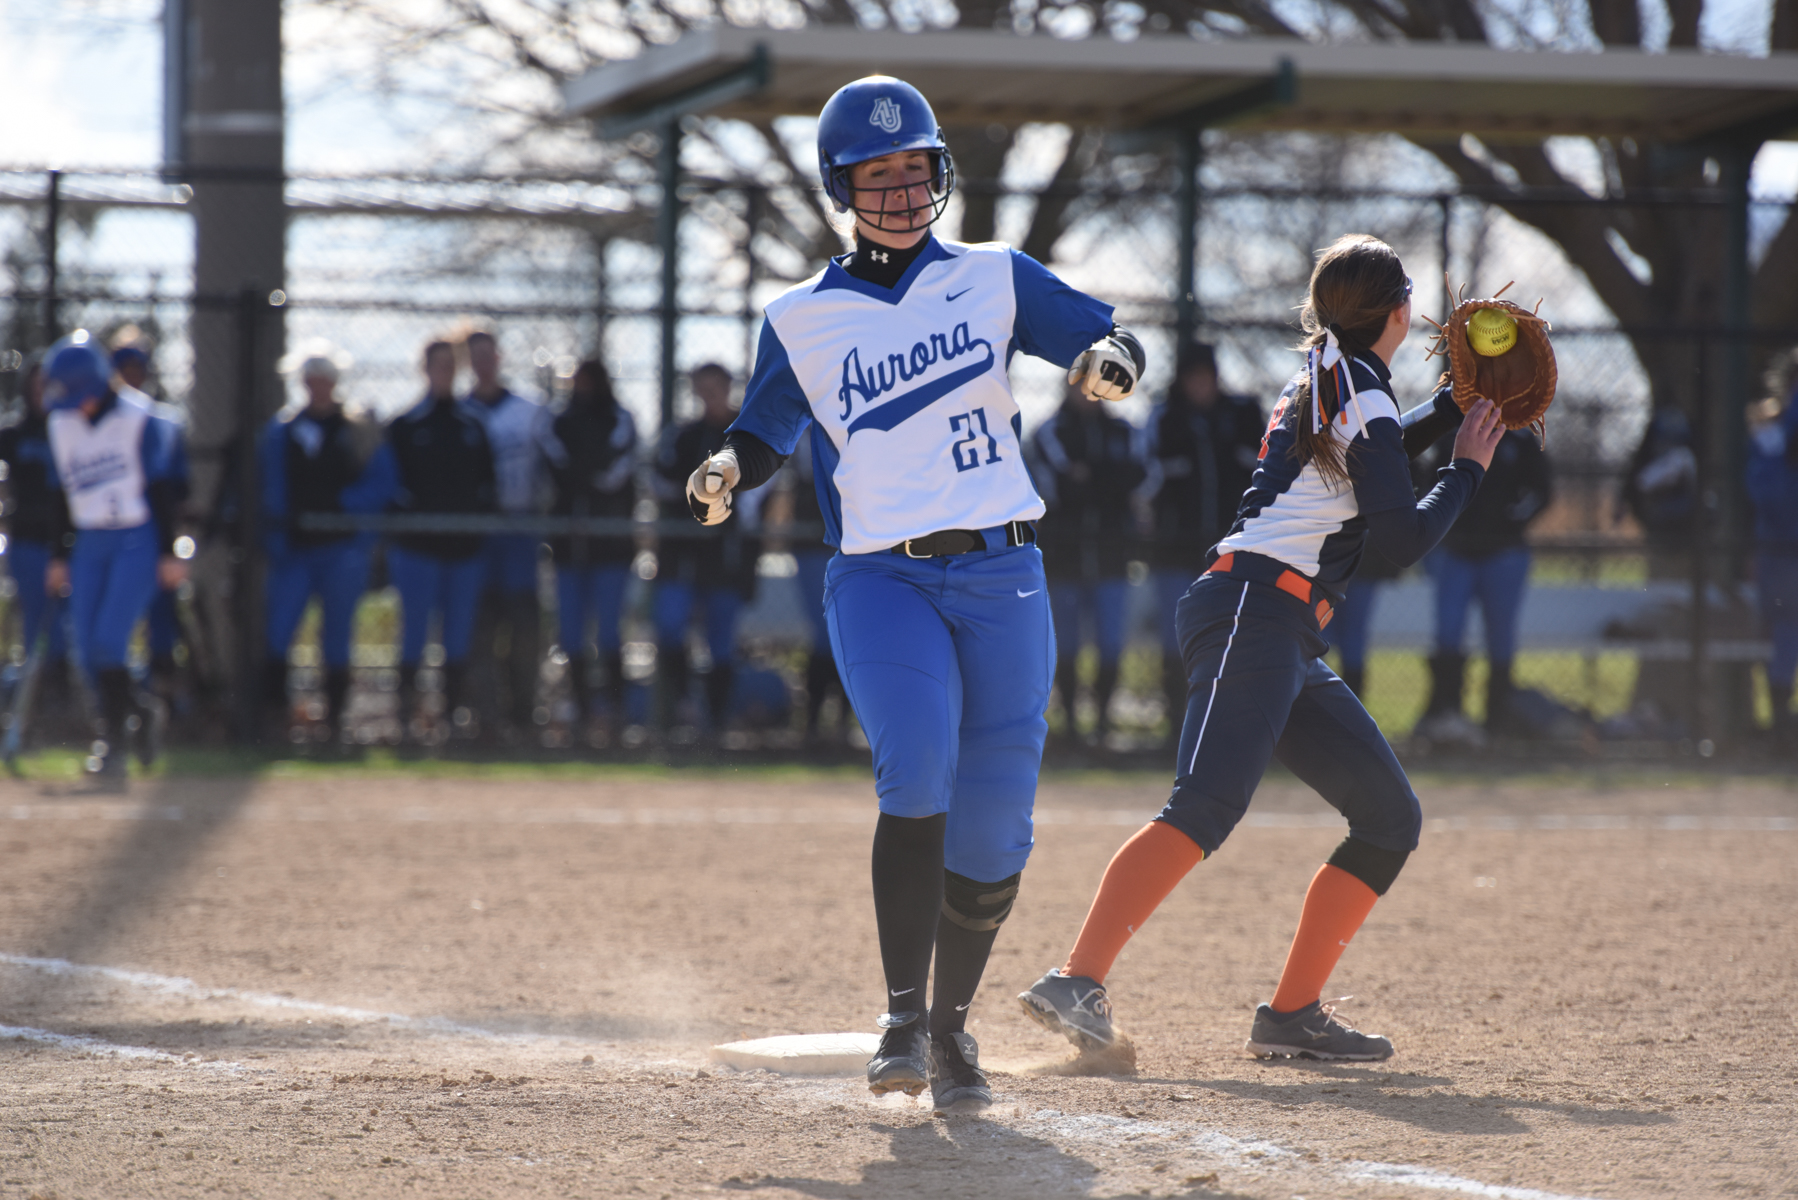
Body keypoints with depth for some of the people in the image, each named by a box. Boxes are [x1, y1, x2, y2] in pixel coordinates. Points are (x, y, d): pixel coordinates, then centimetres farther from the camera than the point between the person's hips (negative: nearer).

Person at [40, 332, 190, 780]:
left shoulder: (139, 419, -9)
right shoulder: (62, 424, 7)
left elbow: (161, 491, -6)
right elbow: (65, 495, 15)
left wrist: (168, 553, -8)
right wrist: (59, 557, 14)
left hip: (139, 541, -6)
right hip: (90, 543, 6)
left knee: (108, 643, -15)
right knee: (89, 653, -1)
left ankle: (114, 741, -5)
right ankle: (140, 710, 19)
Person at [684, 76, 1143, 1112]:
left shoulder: (994, 278, 9)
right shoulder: (803, 320, 9)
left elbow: (1107, 340, 6)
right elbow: (768, 432, 16)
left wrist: (1107, 358, -18)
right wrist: (725, 473, -6)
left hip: (1003, 572, 2)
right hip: (880, 578, -1)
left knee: (993, 827, 0)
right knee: (917, 770, -25)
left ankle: (953, 1027, 18)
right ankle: (904, 1020, -21)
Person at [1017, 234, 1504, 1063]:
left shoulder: (1321, 381, 23)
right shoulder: (1362, 391, -4)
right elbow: (1402, 540, -10)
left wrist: (1452, 410, 38)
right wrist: (1467, 467, 4)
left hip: (1286, 642, 10)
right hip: (1253, 613, -10)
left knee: (1390, 819, 11)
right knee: (1205, 809, -27)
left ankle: (1293, 1014, 7)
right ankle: (1077, 981, -39)